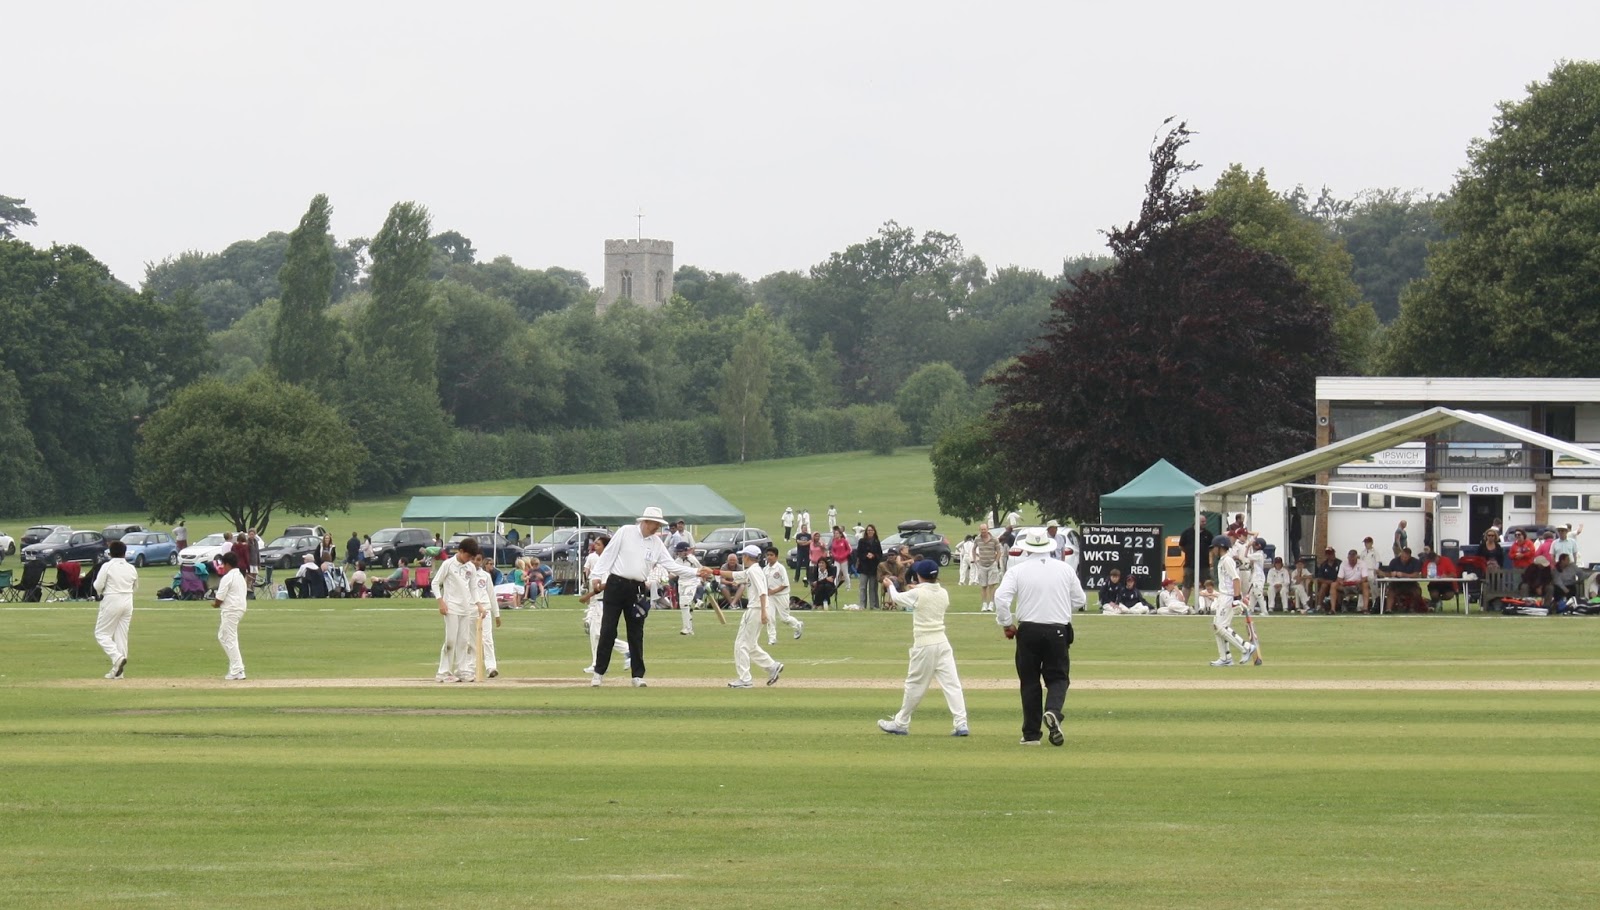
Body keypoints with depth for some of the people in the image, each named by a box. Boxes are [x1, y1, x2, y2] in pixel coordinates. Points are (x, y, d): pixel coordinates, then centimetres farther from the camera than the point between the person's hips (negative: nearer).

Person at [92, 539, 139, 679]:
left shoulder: (107, 567, -10)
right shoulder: (131, 569, 4)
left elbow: (98, 586, -12)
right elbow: (135, 587, 16)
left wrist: (100, 593, 8)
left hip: (111, 601, -5)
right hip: (128, 602, 5)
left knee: (101, 633, 4)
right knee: (121, 635, 10)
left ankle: (117, 657, -19)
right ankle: (117, 671, 10)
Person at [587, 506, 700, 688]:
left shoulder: (656, 543, 7)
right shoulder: (625, 532, -4)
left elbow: (671, 565, 4)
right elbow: (609, 554, -3)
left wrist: (696, 572, -6)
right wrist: (598, 576, -10)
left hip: (636, 590, 3)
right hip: (615, 585, -3)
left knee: (636, 633, 4)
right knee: (608, 630, -1)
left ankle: (638, 676, 10)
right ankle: (599, 673, 7)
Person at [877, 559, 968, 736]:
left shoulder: (917, 594, -10)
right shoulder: (943, 594, 4)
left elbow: (897, 597, 7)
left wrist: (890, 586, 29)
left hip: (923, 645, -4)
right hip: (942, 642, 4)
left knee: (915, 685, 6)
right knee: (951, 683, -2)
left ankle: (901, 723, 18)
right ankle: (961, 723, -11)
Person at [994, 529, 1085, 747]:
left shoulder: (1017, 570, -3)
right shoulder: (1065, 569, 4)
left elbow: (1001, 598, -14)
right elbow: (1080, 601, 11)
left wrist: (1006, 624, -1)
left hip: (1028, 631, -1)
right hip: (1058, 631, 1)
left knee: (1030, 682, 8)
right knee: (1058, 677, 11)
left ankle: (1031, 734, 8)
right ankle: (1053, 711, -21)